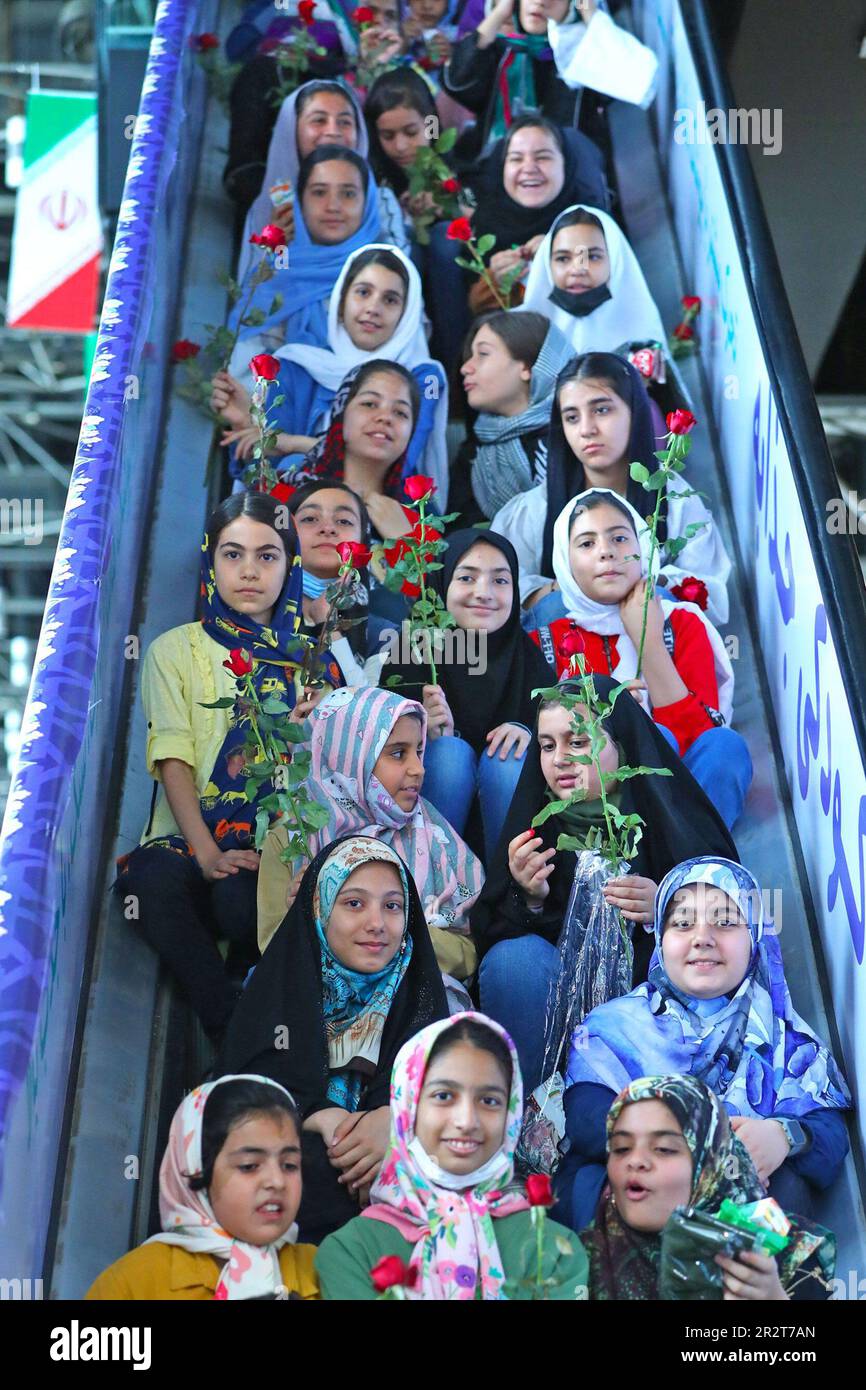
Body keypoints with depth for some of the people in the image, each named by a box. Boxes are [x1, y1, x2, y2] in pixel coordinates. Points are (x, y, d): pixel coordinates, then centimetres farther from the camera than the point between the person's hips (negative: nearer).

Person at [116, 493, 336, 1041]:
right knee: (155, 879, -35)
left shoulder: (312, 658, 15)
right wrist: (208, 853, -17)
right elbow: (173, 761, -2)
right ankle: (232, 1028, -20)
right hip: (190, 838, 0)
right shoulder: (175, 651, 11)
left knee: (240, 897, -35)